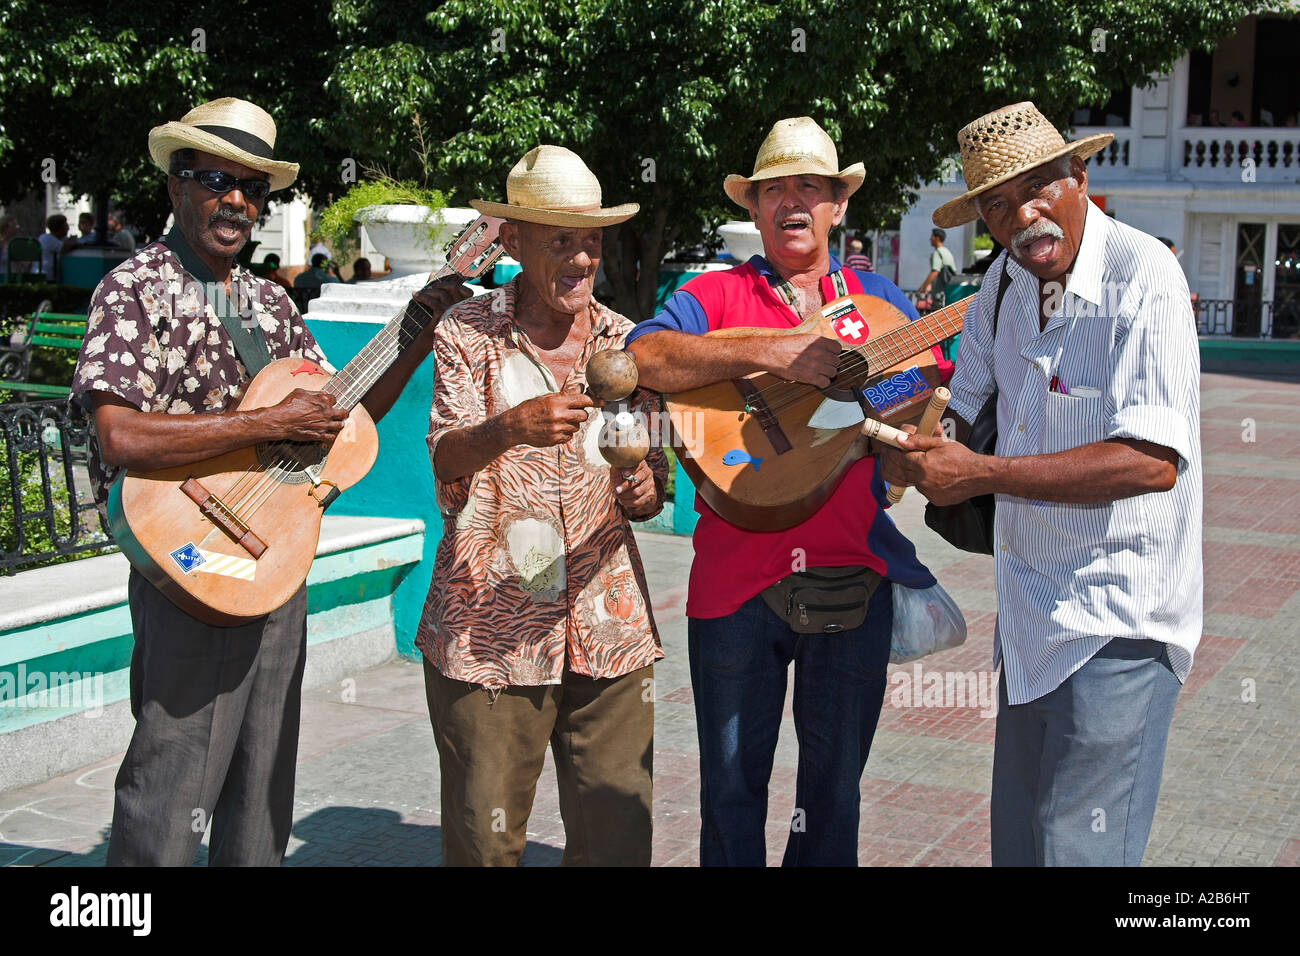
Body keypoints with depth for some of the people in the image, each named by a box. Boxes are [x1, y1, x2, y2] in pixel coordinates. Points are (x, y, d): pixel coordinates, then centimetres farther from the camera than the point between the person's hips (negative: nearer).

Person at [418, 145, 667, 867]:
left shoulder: (626, 342, 11)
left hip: (609, 626, 3)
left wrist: (645, 490, -10)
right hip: (488, 631, -3)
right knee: (484, 840, 0)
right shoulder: (467, 334, 1)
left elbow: (651, 479, 15)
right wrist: (509, 429, -33)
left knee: (618, 838, 4)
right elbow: (446, 460, -11)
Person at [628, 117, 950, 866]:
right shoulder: (715, 294, 3)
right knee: (732, 784, 10)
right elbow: (642, 357, -16)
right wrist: (772, 354, -24)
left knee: (835, 783, 14)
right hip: (735, 577, -1)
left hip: (852, 573, 2)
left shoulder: (879, 299, 10)